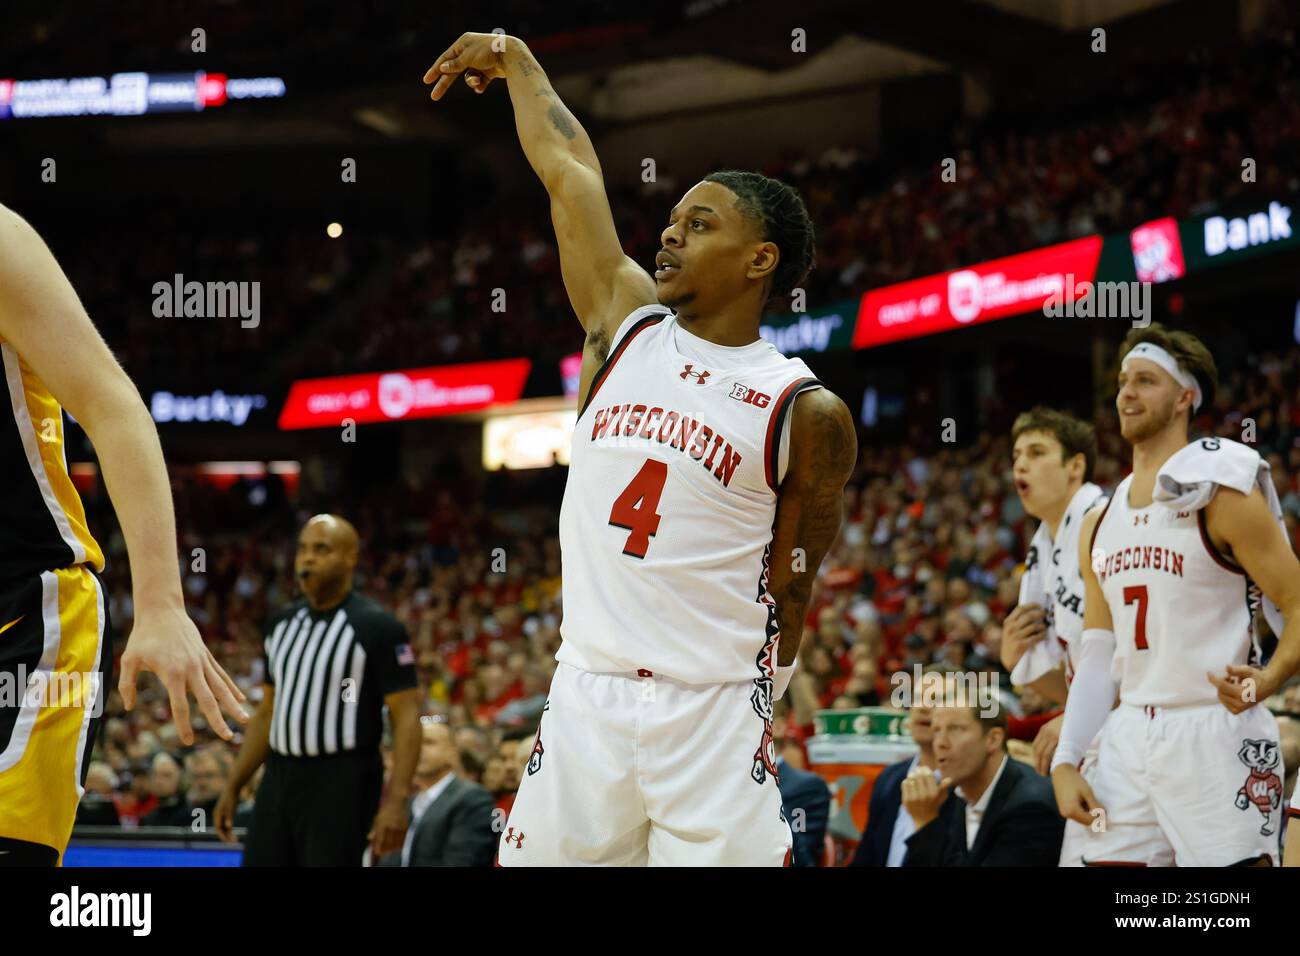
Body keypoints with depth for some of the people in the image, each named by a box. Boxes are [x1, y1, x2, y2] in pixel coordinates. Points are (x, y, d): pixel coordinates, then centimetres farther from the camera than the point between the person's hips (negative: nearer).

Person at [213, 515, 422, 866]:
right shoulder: (282, 623, 12)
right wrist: (233, 787, 15)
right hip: (280, 776, 7)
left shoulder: (376, 627, -8)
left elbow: (406, 716, -12)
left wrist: (396, 800, -22)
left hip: (341, 784, -7)